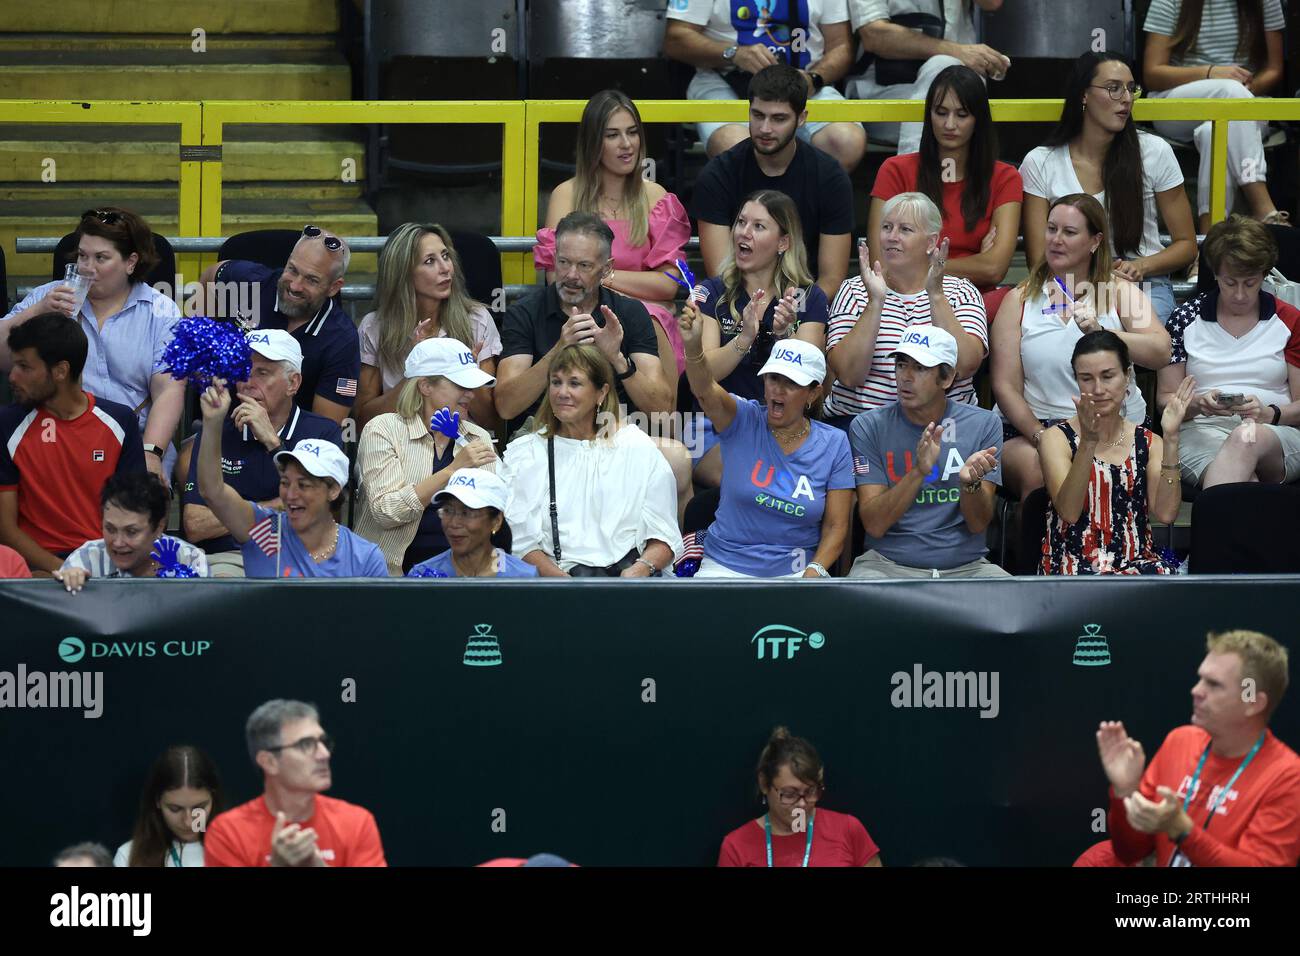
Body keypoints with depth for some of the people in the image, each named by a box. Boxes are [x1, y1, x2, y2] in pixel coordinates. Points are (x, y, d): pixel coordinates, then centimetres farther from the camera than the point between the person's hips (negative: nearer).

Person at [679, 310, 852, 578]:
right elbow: (705, 389, -24)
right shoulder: (744, 421, -2)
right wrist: (693, 346, -46)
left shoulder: (833, 444, 2)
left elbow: (835, 526, 3)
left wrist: (814, 572, -16)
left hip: (795, 571, 1)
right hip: (727, 566, -1)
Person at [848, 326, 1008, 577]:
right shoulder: (868, 427, -1)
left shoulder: (984, 425, 2)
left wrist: (971, 482, -24)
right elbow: (874, 525, -10)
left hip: (966, 565, 1)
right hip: (890, 563, -1)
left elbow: (978, 525, -2)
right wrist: (919, 471, -24)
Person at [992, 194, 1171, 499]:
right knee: (1038, 473, -32)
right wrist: (1041, 437, -15)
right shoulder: (1019, 300, 9)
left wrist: (1102, 333, -27)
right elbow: (1005, 386, 2)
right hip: (1031, 427, 0)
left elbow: (1160, 352, -10)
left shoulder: (1120, 292, 8)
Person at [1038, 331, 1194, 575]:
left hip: (1137, 561, 3)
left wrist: (1170, 438, -9)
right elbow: (1068, 512, -12)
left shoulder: (1148, 442, 13)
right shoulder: (1057, 439, 5)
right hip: (1074, 562, -3)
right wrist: (1088, 441, -24)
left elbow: (1165, 513, -3)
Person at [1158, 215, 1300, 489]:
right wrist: (1198, 404, -10)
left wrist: (1268, 413, -12)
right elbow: (1165, 398, 13)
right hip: (1202, 429, 0)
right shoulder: (1186, 319, 12)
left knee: (1246, 439, -41)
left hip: (1276, 430, 0)